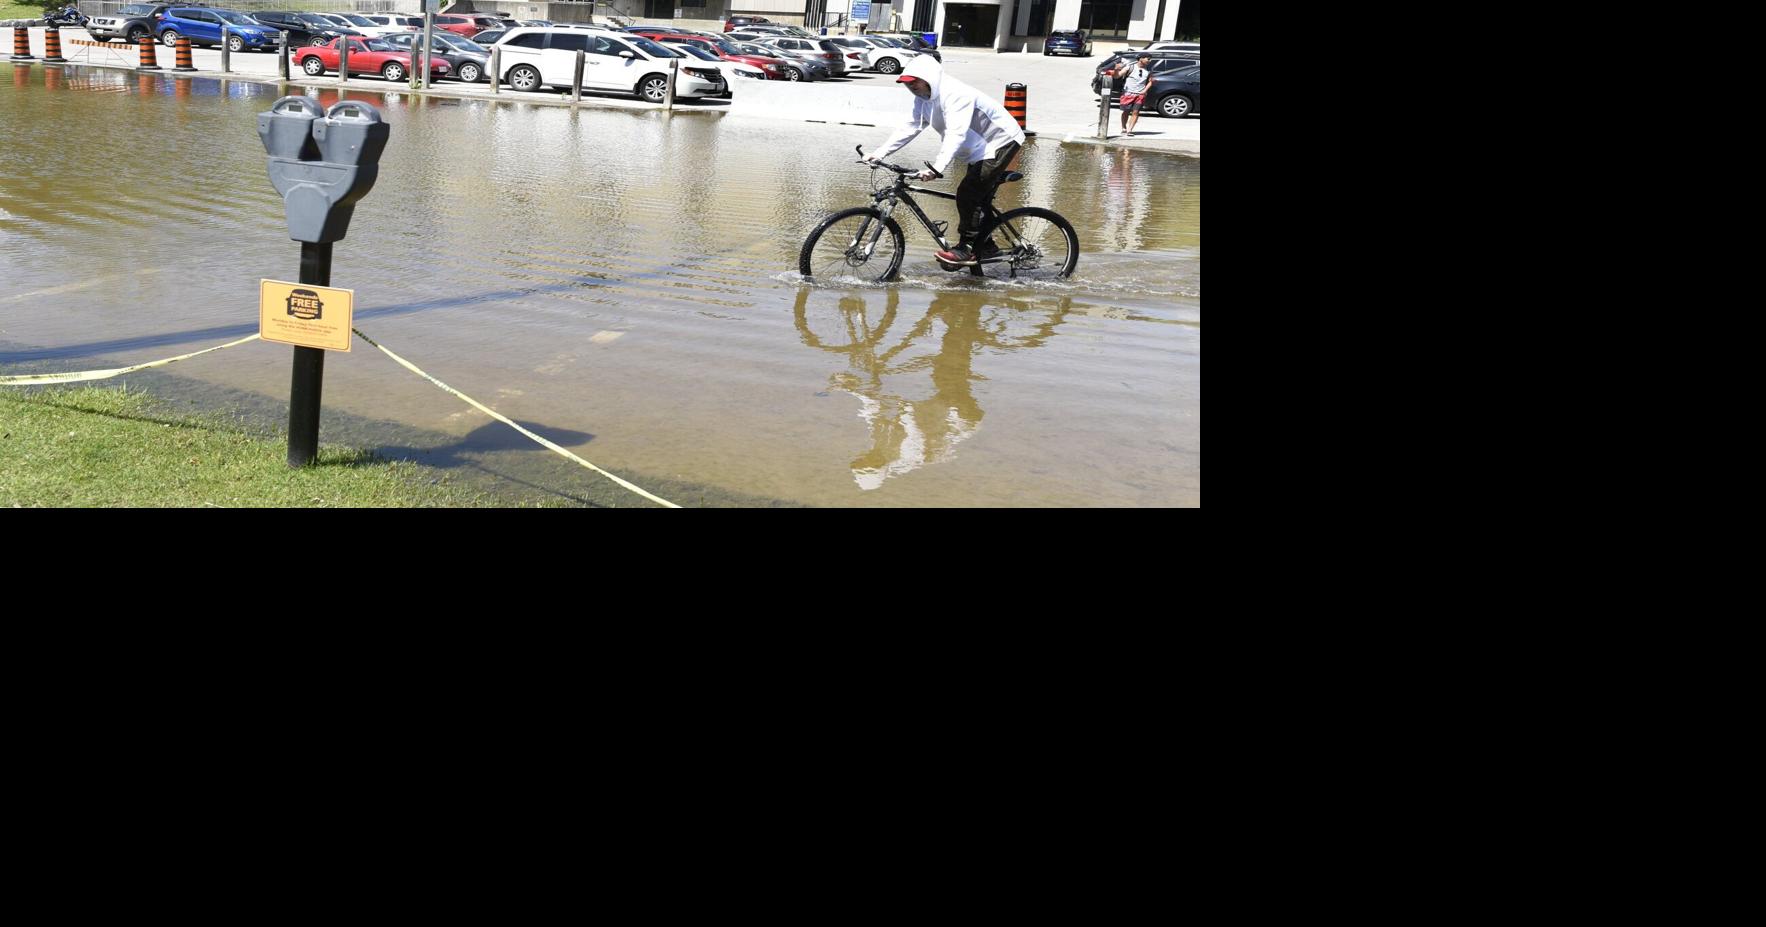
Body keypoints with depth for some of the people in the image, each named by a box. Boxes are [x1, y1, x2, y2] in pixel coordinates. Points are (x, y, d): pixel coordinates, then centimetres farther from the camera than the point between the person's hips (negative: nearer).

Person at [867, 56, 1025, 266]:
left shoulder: (955, 94, -30)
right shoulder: (923, 99, 0)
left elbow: (956, 134, -40)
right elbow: (909, 128, 0)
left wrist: (937, 168, -51)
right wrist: (880, 153, -10)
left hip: (1001, 142, -10)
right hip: (980, 148, 10)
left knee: (967, 194, -18)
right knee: (978, 198, 13)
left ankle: (966, 249, -13)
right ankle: (986, 247, 24)